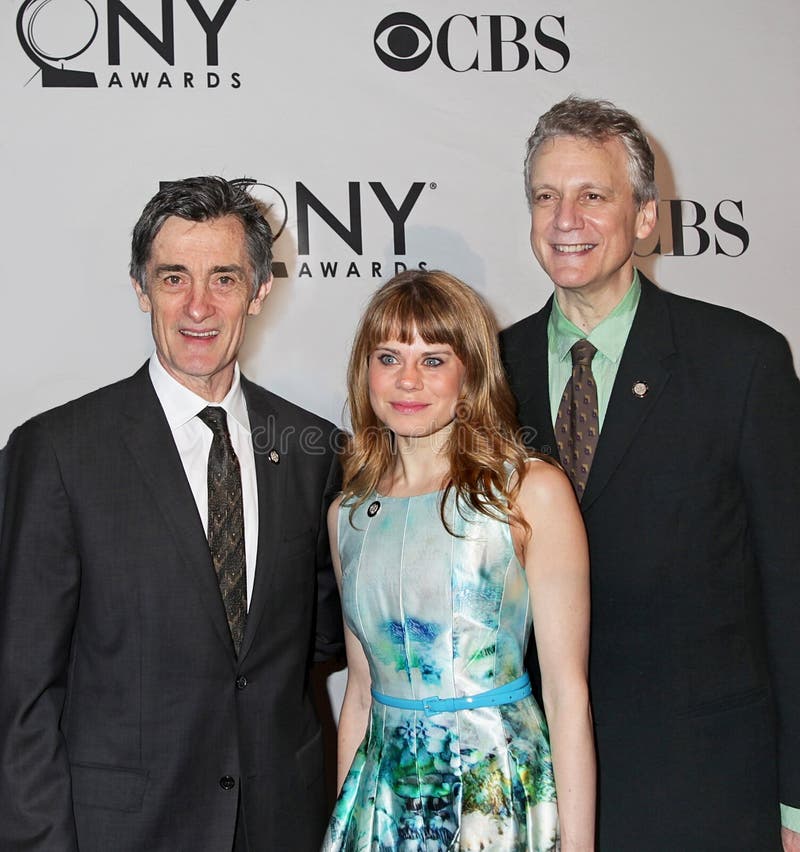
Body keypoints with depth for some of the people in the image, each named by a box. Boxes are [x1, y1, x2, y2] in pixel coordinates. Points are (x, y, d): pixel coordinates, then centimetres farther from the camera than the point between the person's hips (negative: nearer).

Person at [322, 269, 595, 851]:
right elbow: (360, 691, 9)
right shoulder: (348, 515, 4)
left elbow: (568, 694, -11)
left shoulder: (532, 491, -10)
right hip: (384, 797, 4)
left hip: (501, 797, -3)